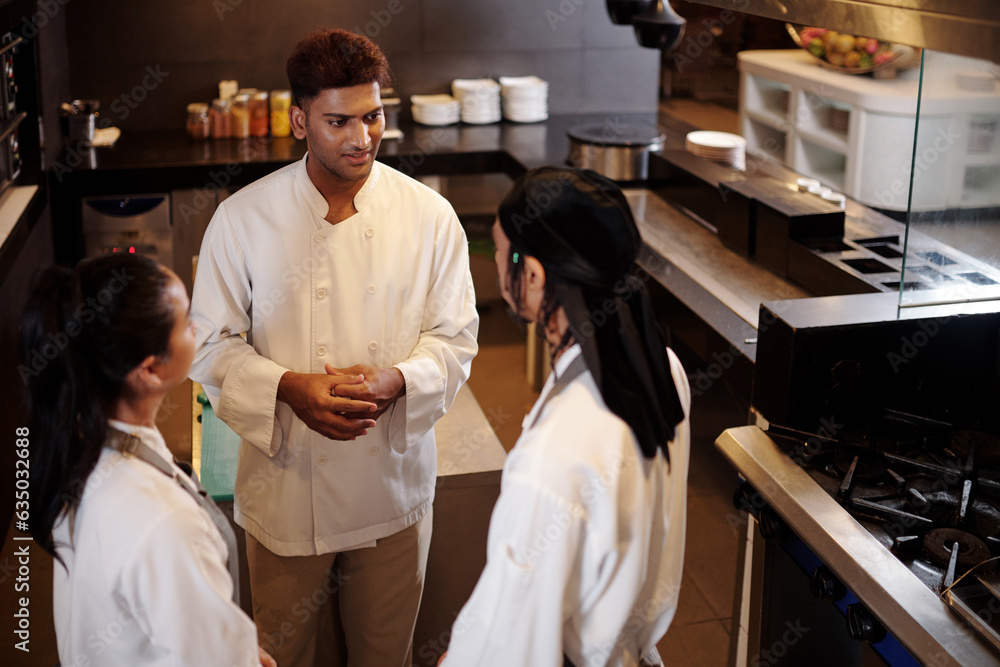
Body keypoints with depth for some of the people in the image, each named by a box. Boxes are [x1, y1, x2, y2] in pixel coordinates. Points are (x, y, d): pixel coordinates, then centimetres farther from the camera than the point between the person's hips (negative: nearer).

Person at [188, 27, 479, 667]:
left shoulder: (429, 215, -7)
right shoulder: (243, 219, -10)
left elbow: (455, 336, -2)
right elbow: (213, 343, -5)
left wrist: (393, 382, -22)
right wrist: (289, 389, -23)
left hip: (393, 479, 1)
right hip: (286, 479, -1)